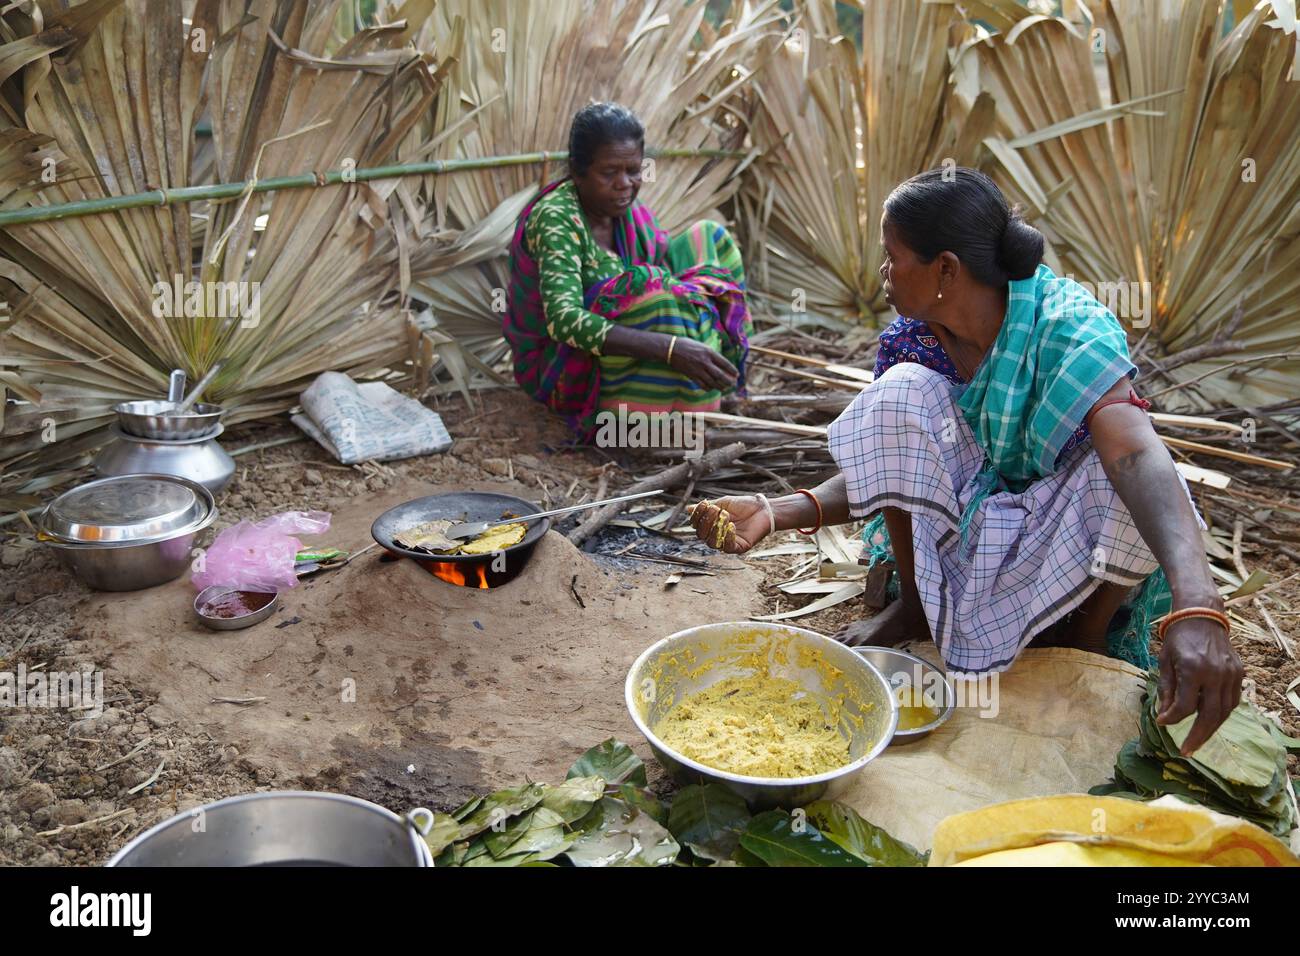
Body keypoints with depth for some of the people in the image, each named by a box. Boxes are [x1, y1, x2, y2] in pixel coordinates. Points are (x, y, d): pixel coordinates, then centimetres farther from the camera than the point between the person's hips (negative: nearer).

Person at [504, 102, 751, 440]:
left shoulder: (626, 208, -1)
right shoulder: (555, 219, -25)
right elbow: (564, 322, -37)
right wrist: (671, 348, -46)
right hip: (562, 368, -8)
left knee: (708, 237, 1)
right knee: (657, 293, -35)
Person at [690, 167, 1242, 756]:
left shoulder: (1064, 324, -25)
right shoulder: (913, 338, -10)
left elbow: (1136, 453, -41)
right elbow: (880, 470, -8)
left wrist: (1195, 603, -58)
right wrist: (772, 514, -25)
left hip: (1068, 545, -3)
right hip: (964, 522, 3)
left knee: (1127, 484, -36)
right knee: (904, 390, -22)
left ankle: (1086, 633, -5)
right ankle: (916, 603, -6)